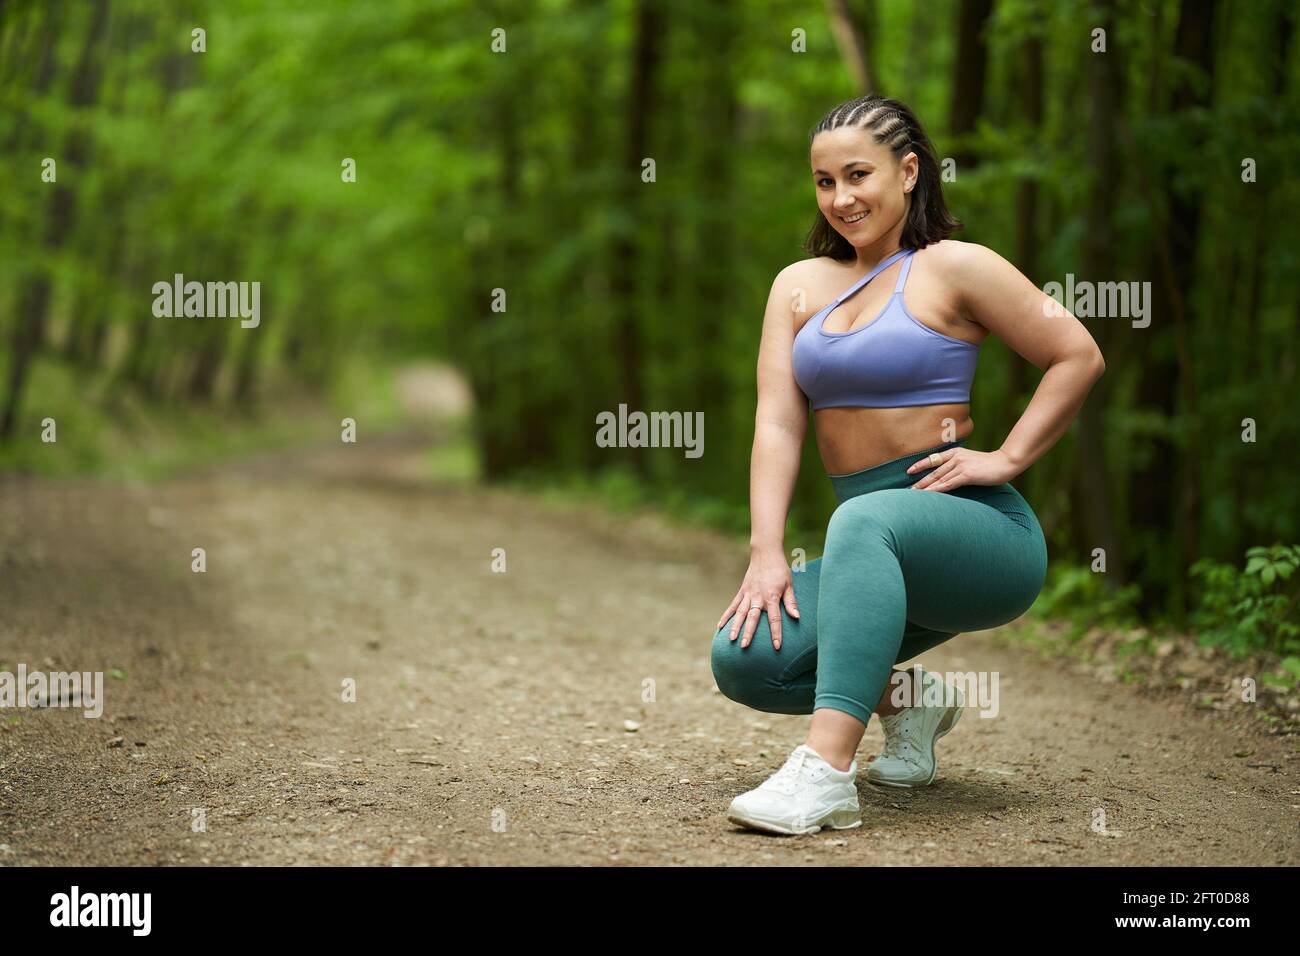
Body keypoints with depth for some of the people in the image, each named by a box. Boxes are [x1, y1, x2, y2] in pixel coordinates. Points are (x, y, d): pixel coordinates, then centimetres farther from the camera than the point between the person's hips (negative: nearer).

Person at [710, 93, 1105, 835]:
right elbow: (777, 422, 2)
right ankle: (902, 697, 12)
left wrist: (1005, 459, -10)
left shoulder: (952, 269, -2)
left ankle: (826, 772, -46)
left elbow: (1078, 358, -3)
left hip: (981, 533, -6)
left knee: (865, 520, -38)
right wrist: (767, 554, -10)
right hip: (878, 552, 6)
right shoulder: (800, 286, 13)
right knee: (744, 660, -16)